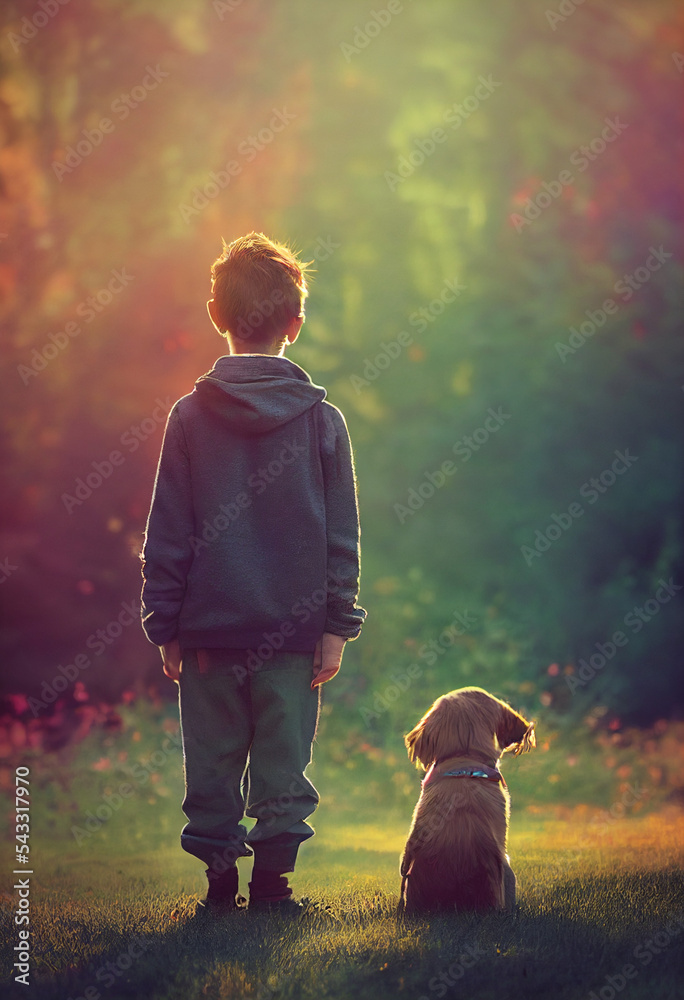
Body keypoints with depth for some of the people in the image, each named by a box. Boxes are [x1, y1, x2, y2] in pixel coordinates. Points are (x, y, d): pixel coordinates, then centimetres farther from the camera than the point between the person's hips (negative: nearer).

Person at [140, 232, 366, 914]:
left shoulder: (191, 417, -2)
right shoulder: (322, 419, 0)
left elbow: (166, 533, 0)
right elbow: (342, 536, 0)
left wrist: (165, 626, 6)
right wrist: (337, 625, 5)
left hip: (207, 628, 0)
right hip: (294, 628, 0)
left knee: (213, 762, 9)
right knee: (283, 762, 7)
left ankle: (220, 884, 11)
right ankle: (272, 881, 5)